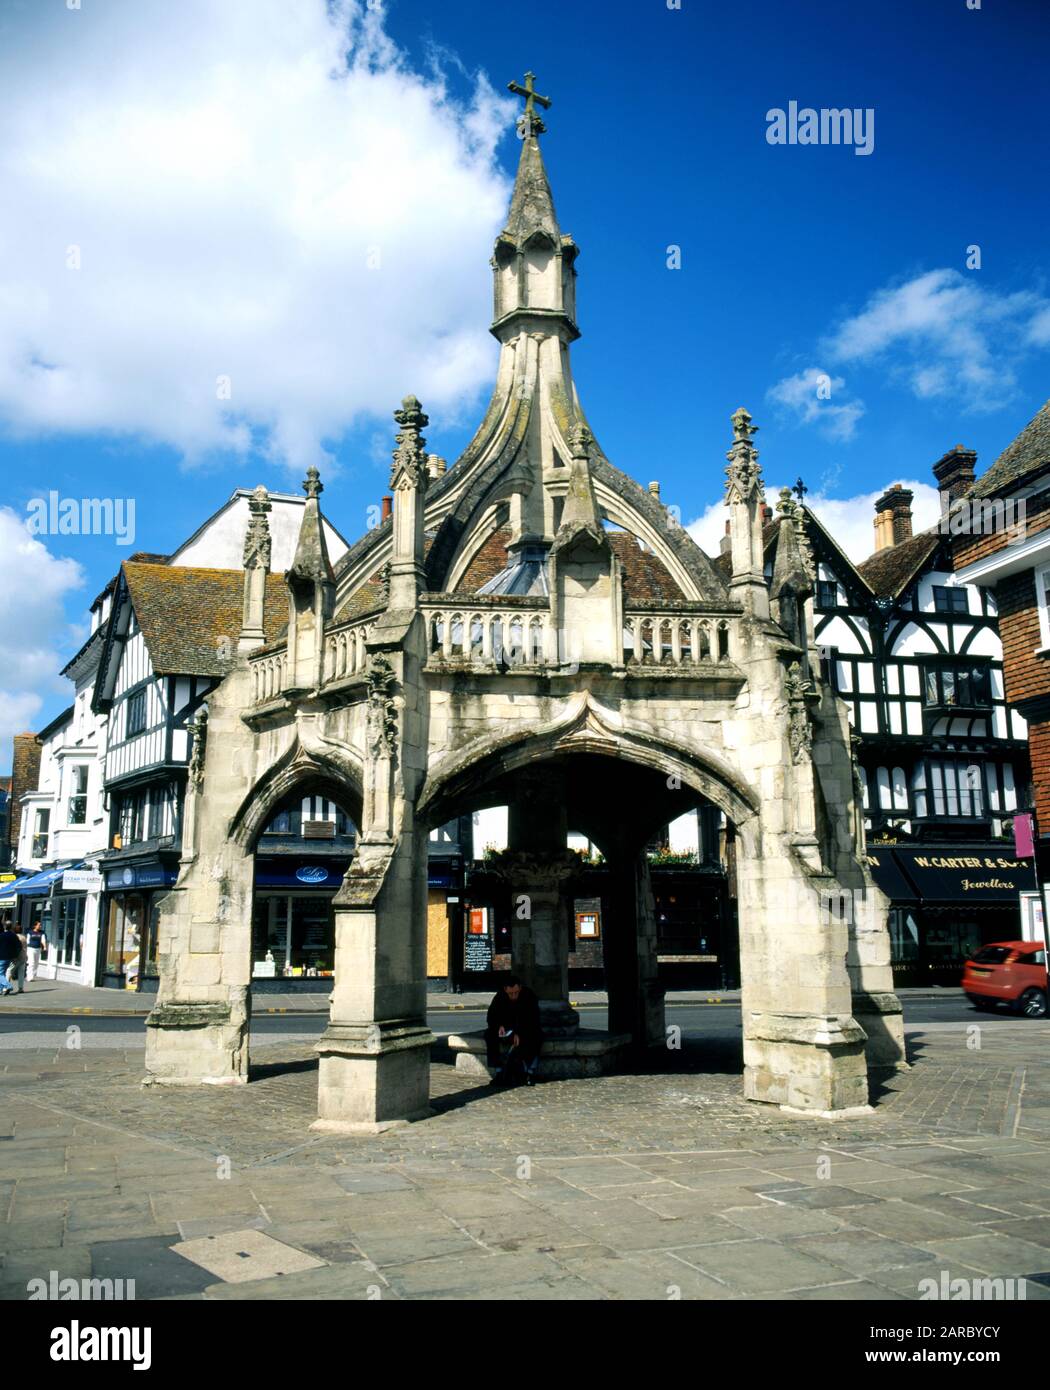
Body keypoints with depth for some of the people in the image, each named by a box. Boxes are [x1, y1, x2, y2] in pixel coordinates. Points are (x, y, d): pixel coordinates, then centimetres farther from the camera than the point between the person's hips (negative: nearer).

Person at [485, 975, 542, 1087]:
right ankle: (499, 1071, -23)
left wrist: (520, 1034, -34)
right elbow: (491, 1017, -9)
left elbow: (534, 1020, -22)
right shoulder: (500, 997, -11)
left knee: (536, 1037, -35)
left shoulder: (529, 996, -19)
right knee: (489, 1034, -24)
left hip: (526, 1030, -2)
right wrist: (499, 1026, -30)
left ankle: (530, 1073, -27)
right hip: (506, 1029, 3)